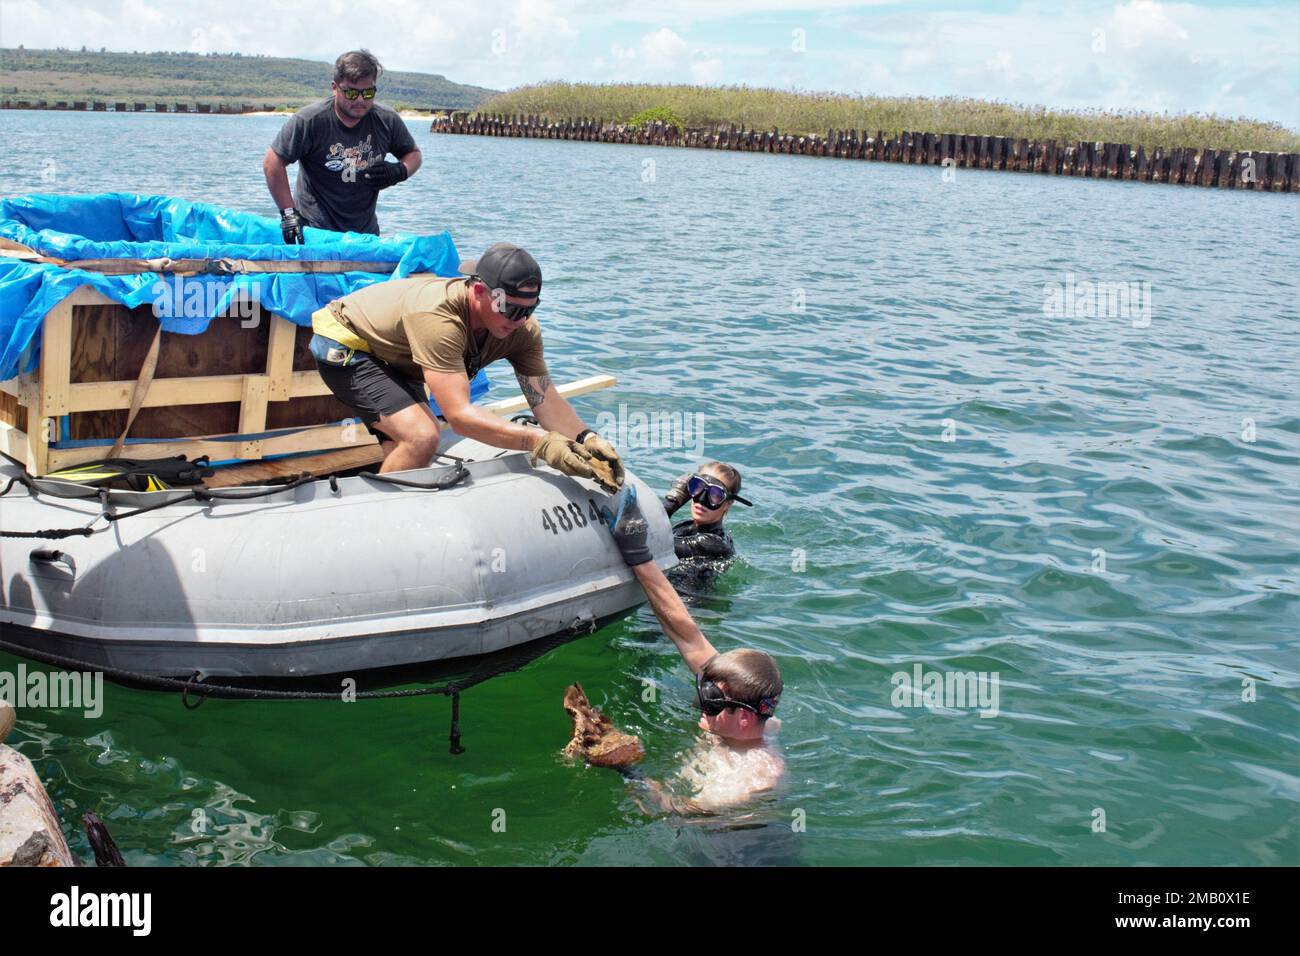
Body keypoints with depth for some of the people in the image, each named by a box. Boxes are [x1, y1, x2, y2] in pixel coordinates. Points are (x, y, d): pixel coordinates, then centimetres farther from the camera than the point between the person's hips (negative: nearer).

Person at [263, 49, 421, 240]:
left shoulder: (387, 121, -5)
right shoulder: (309, 121, -17)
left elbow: (414, 154, 11)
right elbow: (272, 162, -12)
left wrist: (399, 172, -13)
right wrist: (288, 214, -16)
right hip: (314, 229, -4)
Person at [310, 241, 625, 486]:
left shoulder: (521, 329, -22)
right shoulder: (438, 318, -44)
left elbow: (546, 398, -25)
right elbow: (459, 415, -49)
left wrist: (585, 438, -45)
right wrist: (539, 442, -59)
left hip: (394, 358, 8)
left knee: (403, 453, 13)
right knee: (422, 438, -25)